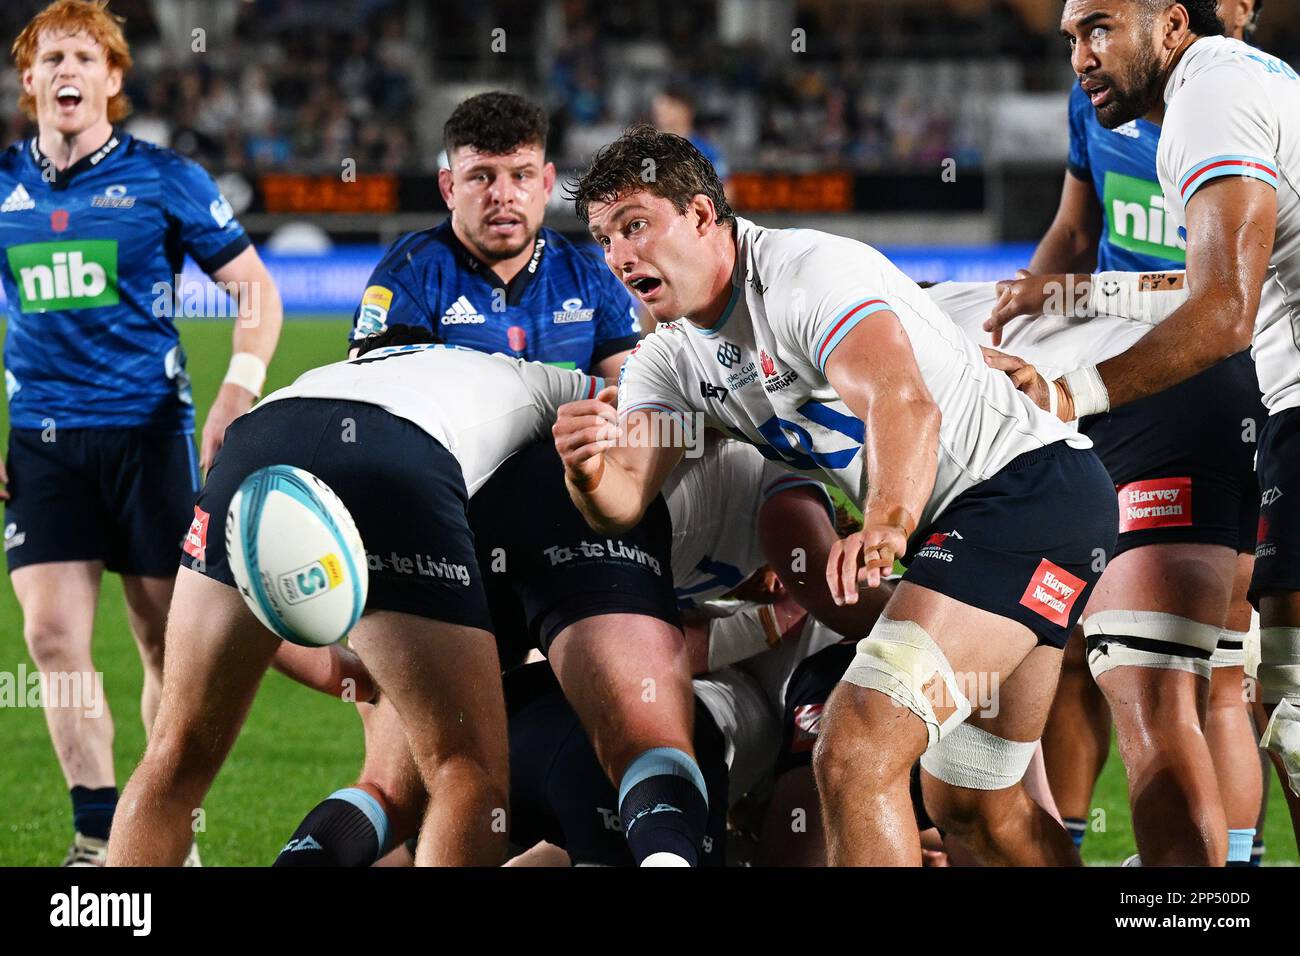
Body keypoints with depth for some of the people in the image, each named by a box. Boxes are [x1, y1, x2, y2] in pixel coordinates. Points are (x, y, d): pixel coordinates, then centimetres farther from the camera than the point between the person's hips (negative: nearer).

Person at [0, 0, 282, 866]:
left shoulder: (162, 179, -2)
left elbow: (257, 290, 2)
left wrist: (240, 389, -12)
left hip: (148, 429, -2)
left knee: (169, 642, 1)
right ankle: (99, 829, 1)